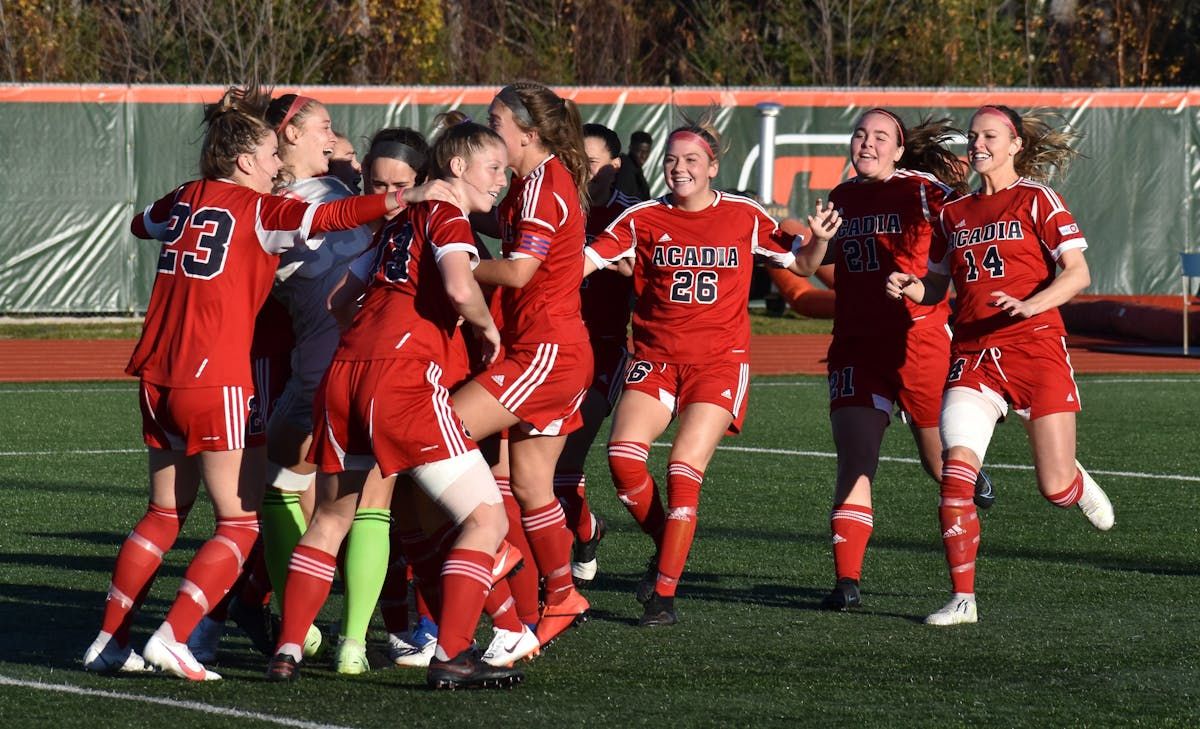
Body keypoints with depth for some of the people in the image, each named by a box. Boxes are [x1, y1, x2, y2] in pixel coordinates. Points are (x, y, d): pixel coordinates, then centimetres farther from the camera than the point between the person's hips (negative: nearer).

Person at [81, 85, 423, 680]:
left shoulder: (185, 200, 14)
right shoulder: (256, 208, -5)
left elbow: (142, 224, 37)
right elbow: (324, 218, -23)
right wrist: (401, 198, -29)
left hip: (157, 378, 7)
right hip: (216, 382, -7)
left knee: (164, 514, 19)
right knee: (240, 523, 1)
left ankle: (109, 641, 17)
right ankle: (172, 639, -11)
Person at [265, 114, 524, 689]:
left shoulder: (399, 219, 22)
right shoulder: (447, 216, -1)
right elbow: (460, 289, -19)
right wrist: (488, 327, -1)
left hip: (344, 370, 8)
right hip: (403, 376, -8)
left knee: (331, 518, 24)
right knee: (486, 518, -4)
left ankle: (288, 651, 21)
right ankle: (451, 656, -13)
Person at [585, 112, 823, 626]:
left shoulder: (745, 217, 4)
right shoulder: (643, 219, 3)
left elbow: (798, 264, 14)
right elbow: (586, 261, -4)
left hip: (720, 361, -2)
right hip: (655, 359, 2)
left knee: (684, 470, -14)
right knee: (623, 454, -19)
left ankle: (664, 594, -6)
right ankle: (667, 545, 8)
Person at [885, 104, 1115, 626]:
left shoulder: (1036, 199, 1)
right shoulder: (953, 213, 15)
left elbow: (1077, 273, -7)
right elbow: (937, 287, 21)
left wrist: (1030, 305, -23)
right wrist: (910, 288, -2)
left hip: (1036, 349, -3)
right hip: (973, 354, 3)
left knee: (1055, 489, -4)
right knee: (956, 470, -16)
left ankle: (1079, 486, 36)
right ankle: (963, 599, -11)